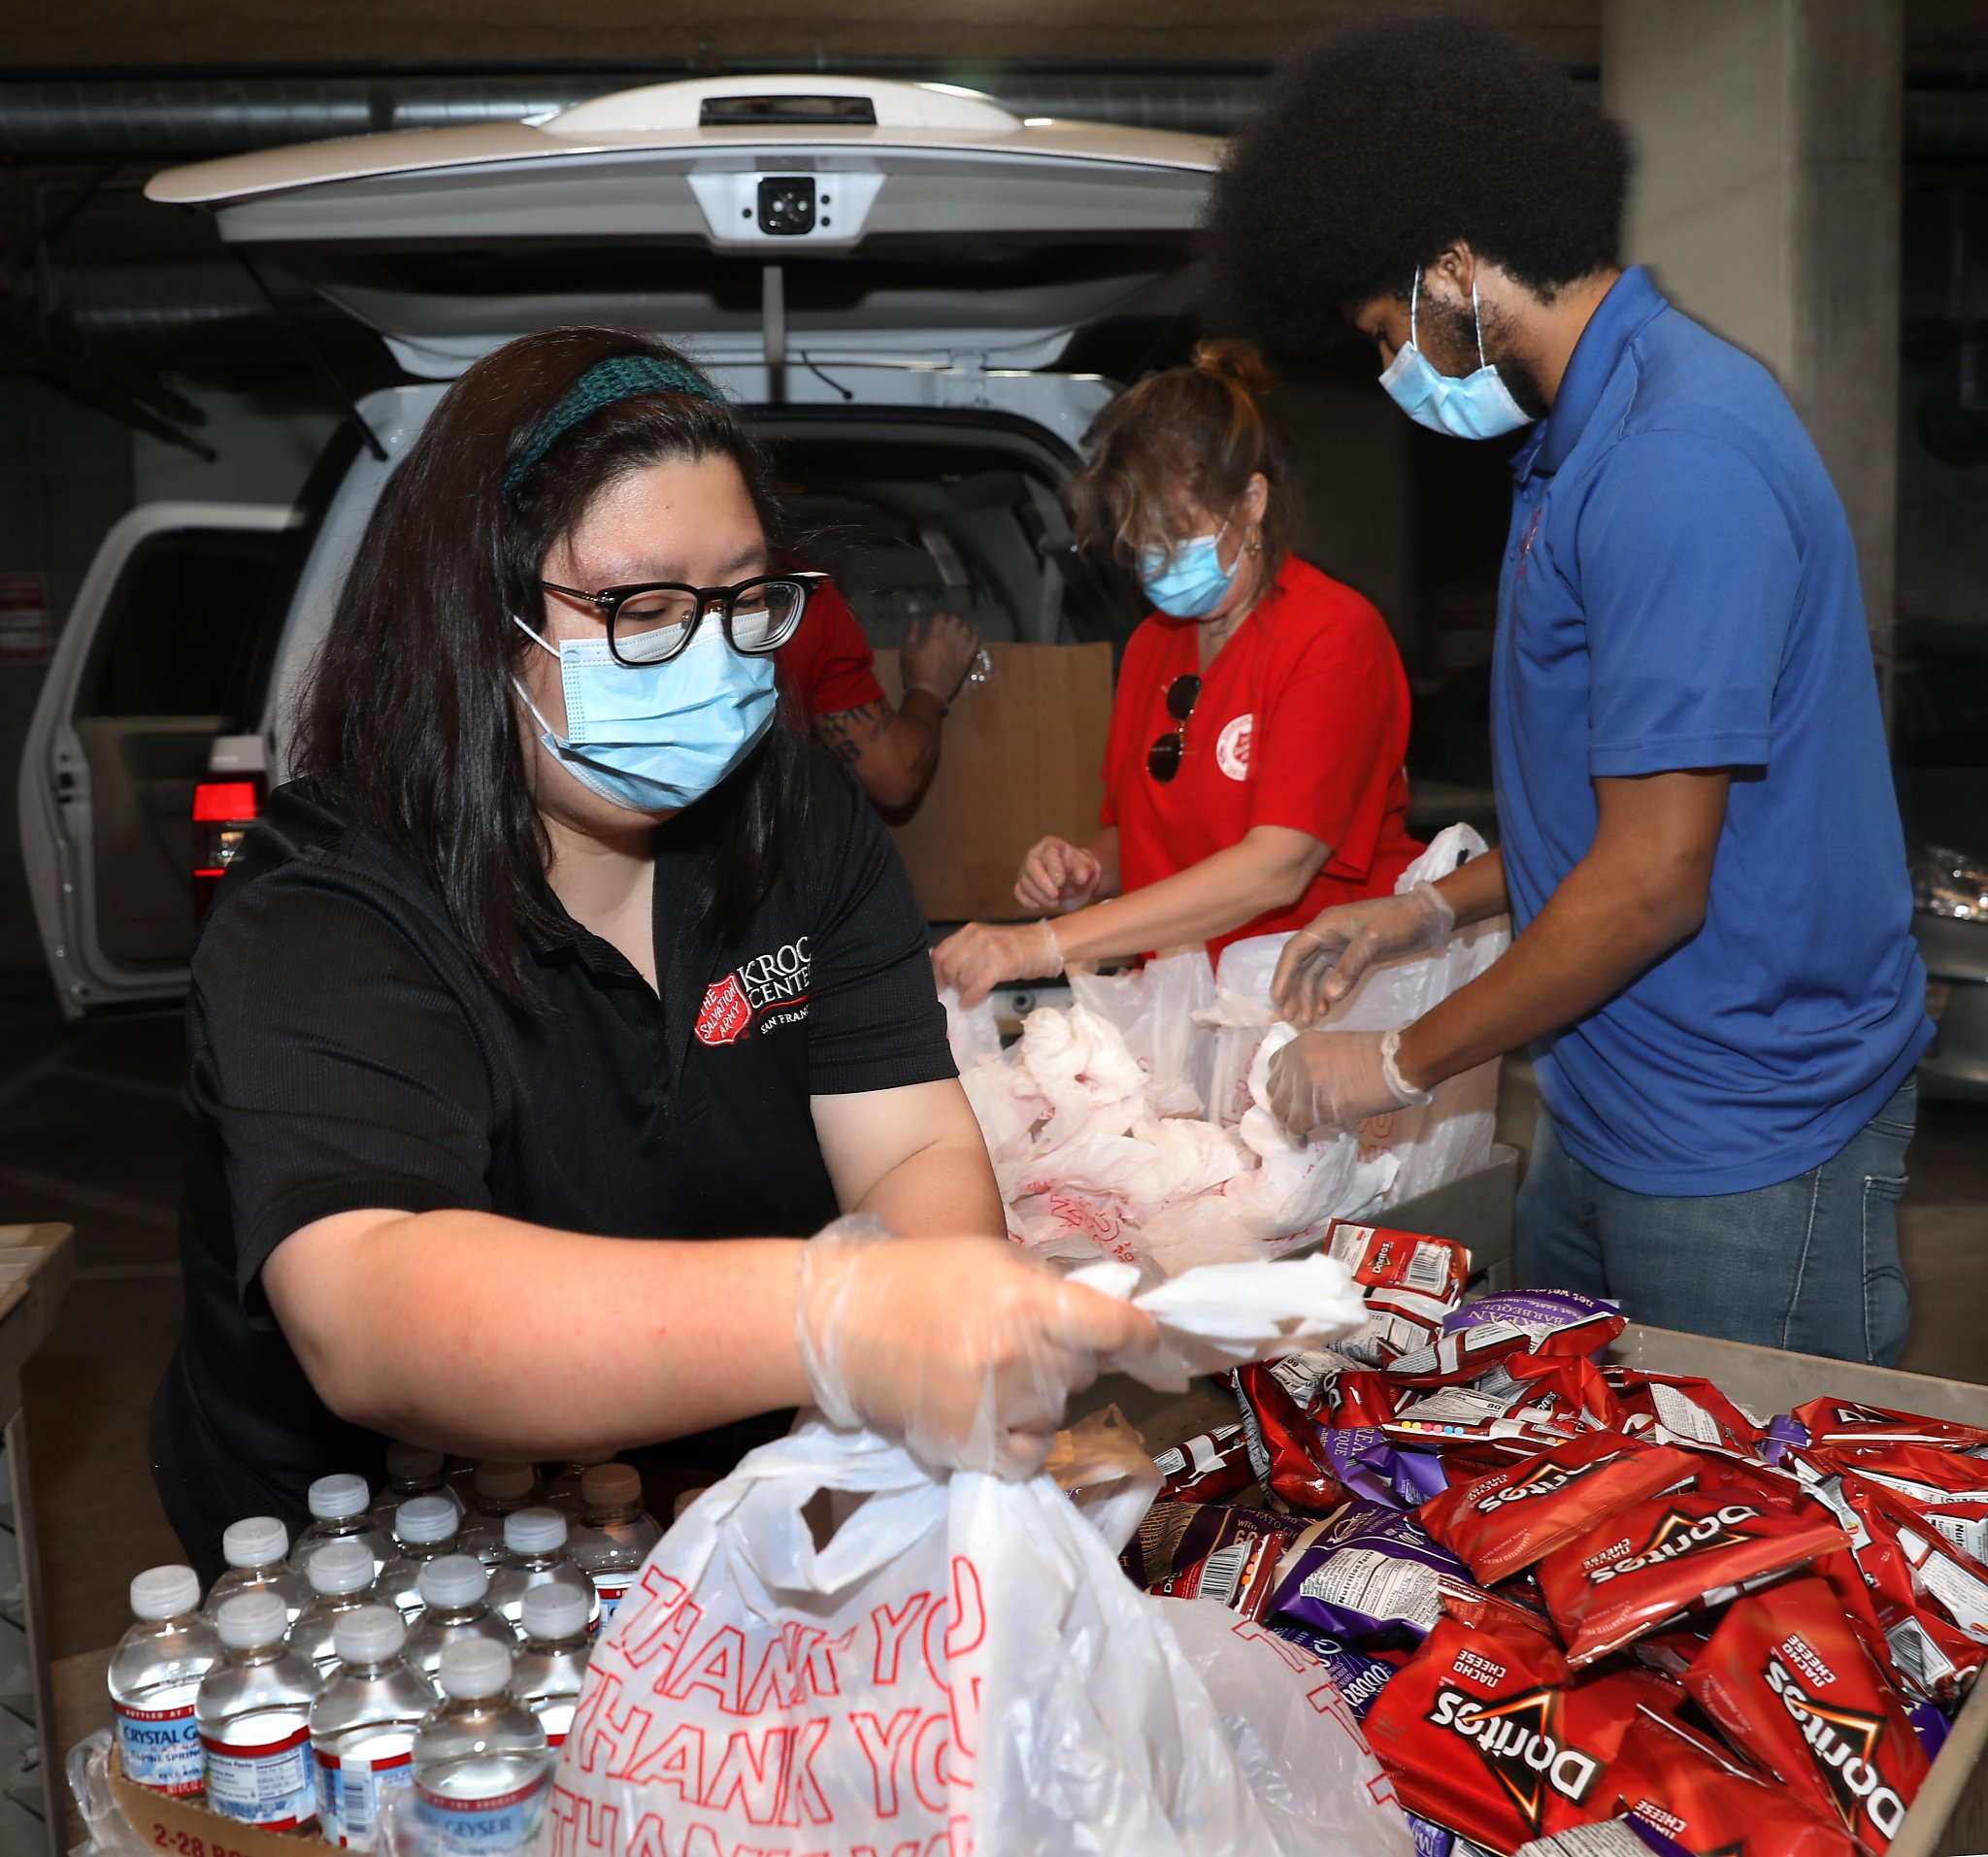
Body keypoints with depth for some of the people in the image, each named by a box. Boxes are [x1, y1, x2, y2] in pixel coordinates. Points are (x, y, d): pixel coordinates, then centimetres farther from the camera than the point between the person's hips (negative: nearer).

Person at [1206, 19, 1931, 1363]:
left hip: (1747, 1151, -9)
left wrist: (1404, 1063, -13)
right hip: (1604, 1123, 9)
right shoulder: (1584, 438, 11)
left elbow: (1654, 883, -23)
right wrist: (1438, 909, 13)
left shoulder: (1678, 457, -22)